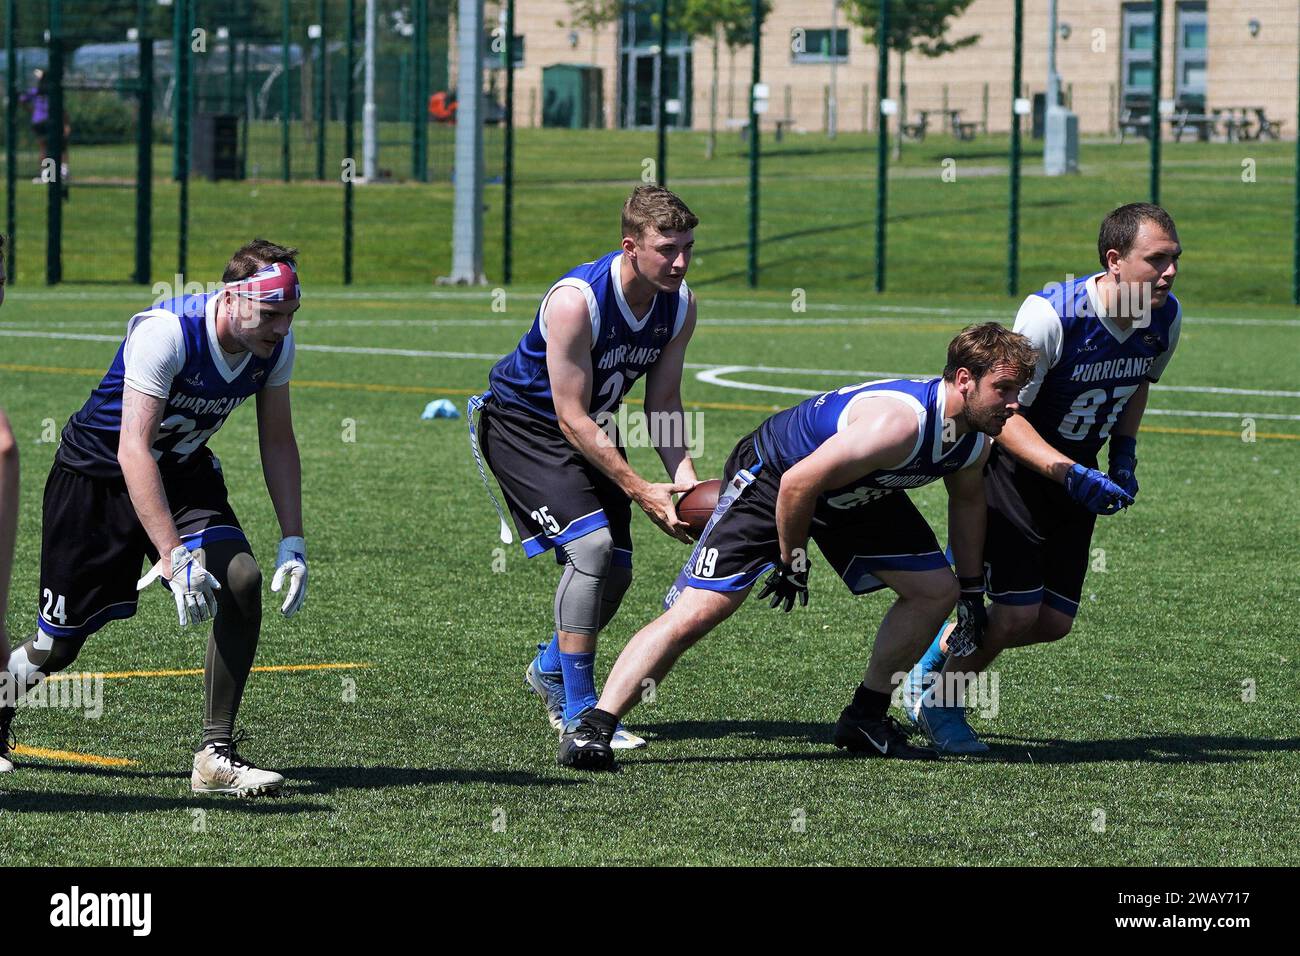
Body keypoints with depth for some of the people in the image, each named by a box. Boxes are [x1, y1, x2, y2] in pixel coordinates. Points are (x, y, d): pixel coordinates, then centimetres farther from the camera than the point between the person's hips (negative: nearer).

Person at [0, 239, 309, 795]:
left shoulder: (276, 346, -14)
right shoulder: (167, 332, -34)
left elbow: (277, 442, 2)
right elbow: (133, 449, -39)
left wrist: (293, 542, -7)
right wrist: (174, 556, -46)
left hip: (182, 471, 5)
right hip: (97, 473, -5)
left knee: (242, 582, -22)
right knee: (56, 649, 3)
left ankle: (216, 755, -15)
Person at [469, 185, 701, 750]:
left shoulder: (679, 305, -10)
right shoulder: (576, 301, -32)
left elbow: (663, 401, 1)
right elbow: (572, 418, -28)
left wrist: (683, 472, -16)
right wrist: (640, 492, -30)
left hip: (587, 431, 7)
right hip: (523, 423, -7)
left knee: (616, 571, 5)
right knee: (591, 543, -24)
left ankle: (551, 668, 34)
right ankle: (577, 712, -18)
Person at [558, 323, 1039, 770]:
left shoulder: (976, 438, -11)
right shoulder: (899, 422, -38)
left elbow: (967, 501, 13)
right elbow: (798, 484, -33)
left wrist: (972, 590, 18)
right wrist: (792, 564, -19)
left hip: (857, 492, 9)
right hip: (770, 476, -9)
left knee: (937, 591, 5)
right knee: (695, 612, -18)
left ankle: (865, 717, 18)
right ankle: (592, 729, -18)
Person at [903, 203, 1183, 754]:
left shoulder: (1165, 319, -11)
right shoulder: (1051, 315, -31)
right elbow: (1002, 414, -26)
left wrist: (1124, 455, 0)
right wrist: (1074, 477, -36)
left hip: (1076, 471, 6)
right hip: (1012, 463, -6)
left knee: (1054, 622, 4)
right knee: (1017, 614, -14)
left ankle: (946, 649, 31)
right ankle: (938, 702, 13)